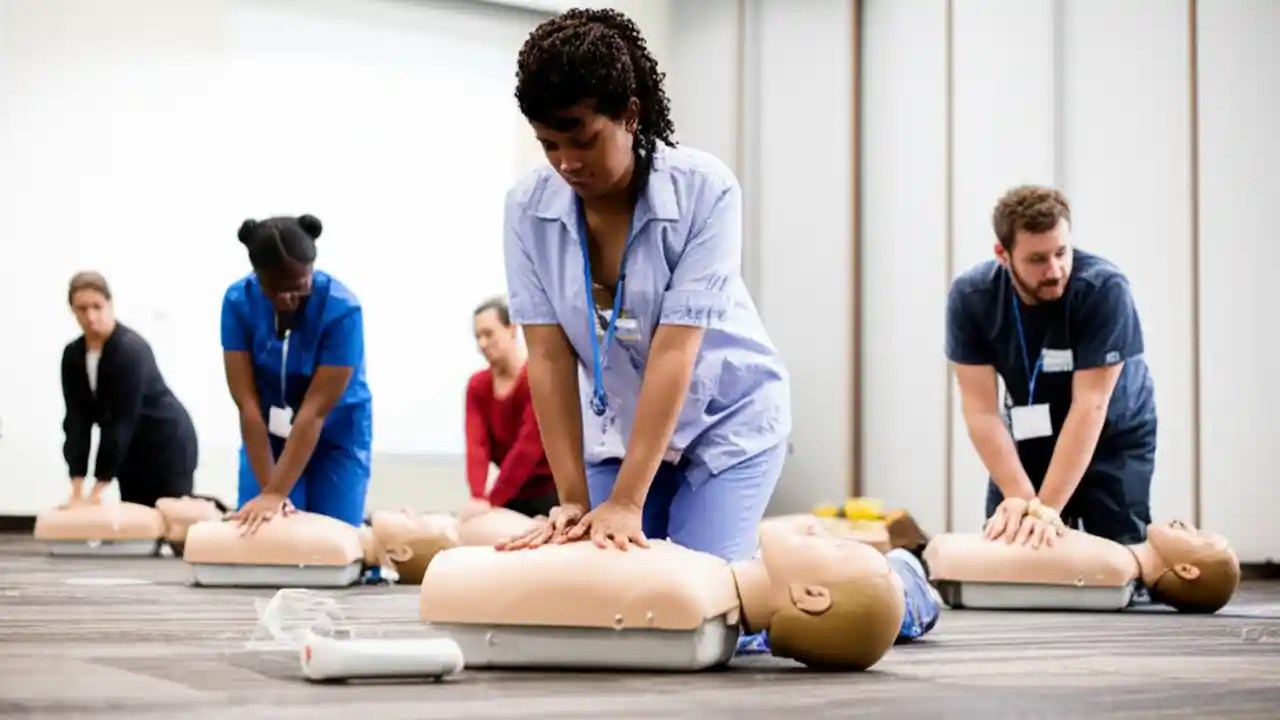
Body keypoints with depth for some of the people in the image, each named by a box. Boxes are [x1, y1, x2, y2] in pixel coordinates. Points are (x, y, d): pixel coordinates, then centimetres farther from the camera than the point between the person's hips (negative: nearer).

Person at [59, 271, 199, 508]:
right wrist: (76, 489, -17)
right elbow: (77, 420, -8)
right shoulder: (73, 355, -3)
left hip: (168, 445, -6)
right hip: (132, 451, 7)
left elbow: (121, 420, -27)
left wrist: (96, 491, -28)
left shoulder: (131, 350, -24)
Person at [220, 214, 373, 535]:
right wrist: (269, 489, -24)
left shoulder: (341, 309, -26)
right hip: (268, 433, 2)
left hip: (336, 435, -2)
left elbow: (314, 411, -27)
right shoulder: (238, 301, -18)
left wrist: (275, 494, -30)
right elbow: (247, 403, -20)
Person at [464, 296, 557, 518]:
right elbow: (477, 444, -8)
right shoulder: (477, 385, 4)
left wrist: (492, 500, -24)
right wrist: (478, 497, -25)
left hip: (550, 490, -5)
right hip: (512, 494, 5)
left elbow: (530, 444, -22)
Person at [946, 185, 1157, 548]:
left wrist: (1047, 508, -33)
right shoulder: (970, 297, -21)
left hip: (1112, 440, -2)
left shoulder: (1104, 289, -29)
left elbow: (1090, 405, -30)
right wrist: (1022, 498, -31)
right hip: (1029, 440, 2)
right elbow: (981, 409, -22)